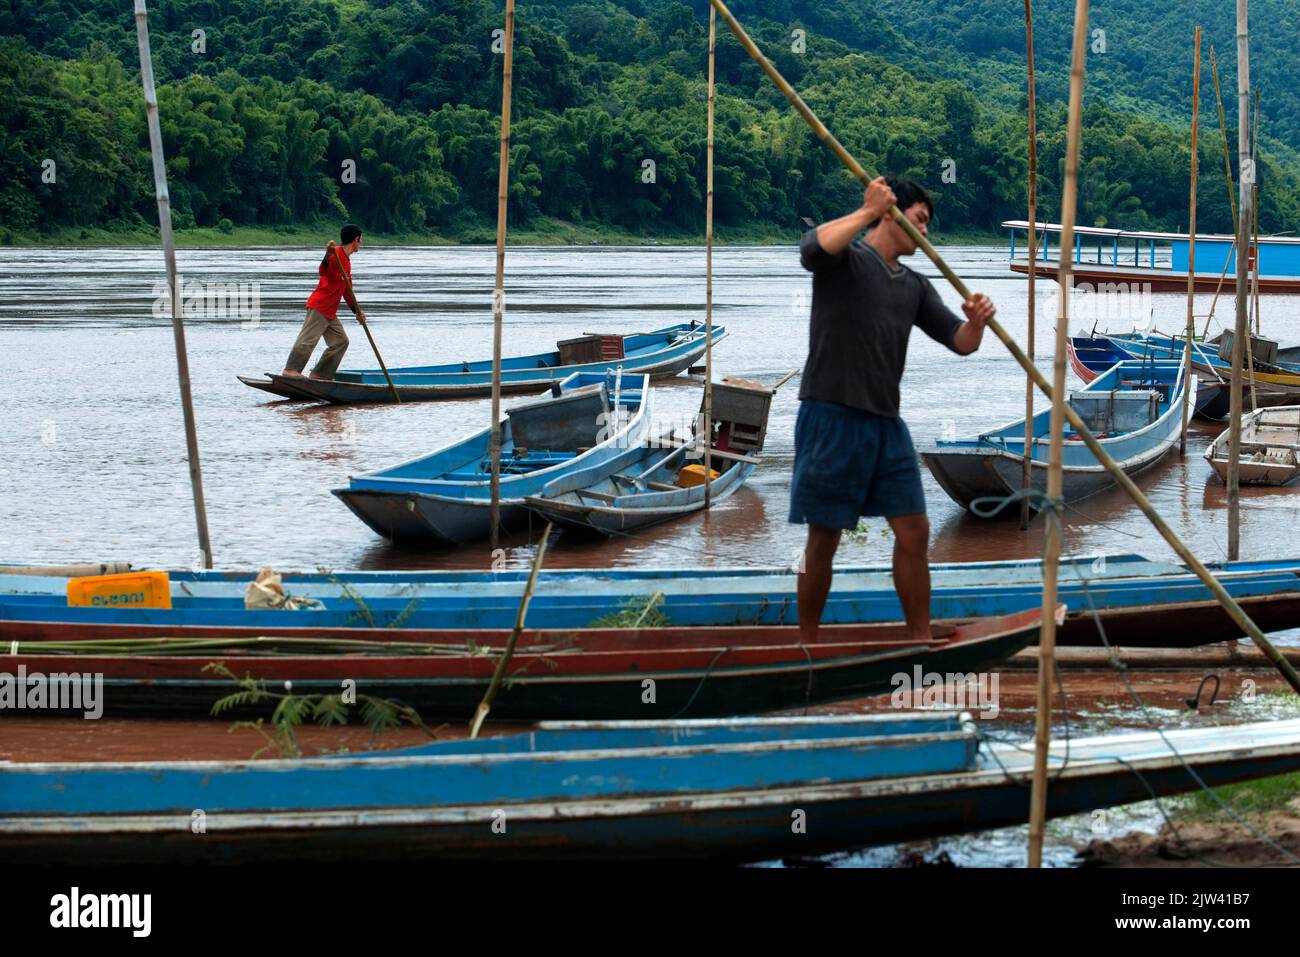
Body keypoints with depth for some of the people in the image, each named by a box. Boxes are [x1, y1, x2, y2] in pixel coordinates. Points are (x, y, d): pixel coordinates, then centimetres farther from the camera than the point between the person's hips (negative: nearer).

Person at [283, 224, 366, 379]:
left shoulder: (347, 262, 21)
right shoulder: (337, 253, -9)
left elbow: (347, 291, 26)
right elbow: (323, 272, -25)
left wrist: (357, 312, 22)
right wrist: (328, 257, -44)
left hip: (330, 312, 10)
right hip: (319, 306, -10)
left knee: (341, 341, 9)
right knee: (308, 338, -15)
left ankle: (319, 375, 9)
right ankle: (291, 370, -19)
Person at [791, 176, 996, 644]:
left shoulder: (916, 287, 16)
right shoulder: (845, 259, -3)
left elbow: (961, 342, 9)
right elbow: (813, 247, -27)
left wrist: (977, 322, -13)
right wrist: (868, 210, -24)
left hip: (886, 424, 7)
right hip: (832, 417, -6)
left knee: (914, 532, 4)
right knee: (823, 540, 0)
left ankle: (922, 642, 12)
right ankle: (806, 645, 11)